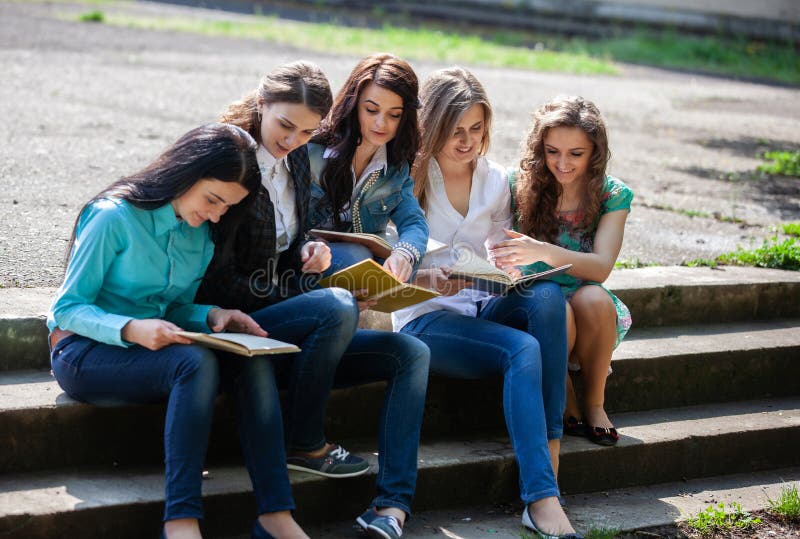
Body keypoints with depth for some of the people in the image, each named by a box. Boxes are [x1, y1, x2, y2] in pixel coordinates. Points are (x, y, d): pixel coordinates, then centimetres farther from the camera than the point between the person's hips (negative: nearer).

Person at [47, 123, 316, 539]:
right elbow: (69, 307, -12)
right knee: (195, 362, -36)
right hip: (83, 353, -6)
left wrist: (212, 316, -7)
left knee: (255, 361, -22)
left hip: (149, 349, 6)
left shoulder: (202, 235, 9)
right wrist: (132, 329, -30)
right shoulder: (114, 217, -13)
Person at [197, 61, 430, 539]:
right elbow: (221, 284, -17)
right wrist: (324, 299, -19)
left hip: (291, 329, 8)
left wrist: (309, 251, -5)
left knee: (411, 353, -6)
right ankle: (304, 446, -14)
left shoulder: (297, 159, 9)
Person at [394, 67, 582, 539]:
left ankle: (549, 457, -32)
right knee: (523, 350, -33)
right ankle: (542, 500, -41)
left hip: (485, 310, 4)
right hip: (426, 318, -4)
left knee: (547, 296, -31)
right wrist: (429, 279, -27)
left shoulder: (496, 181, 12)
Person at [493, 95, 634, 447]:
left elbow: (601, 266, -16)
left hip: (592, 312, 1)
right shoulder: (521, 185, -2)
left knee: (592, 298, -35)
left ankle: (594, 404, -12)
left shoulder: (612, 196, -2)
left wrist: (544, 252, -34)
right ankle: (566, 409, -13)